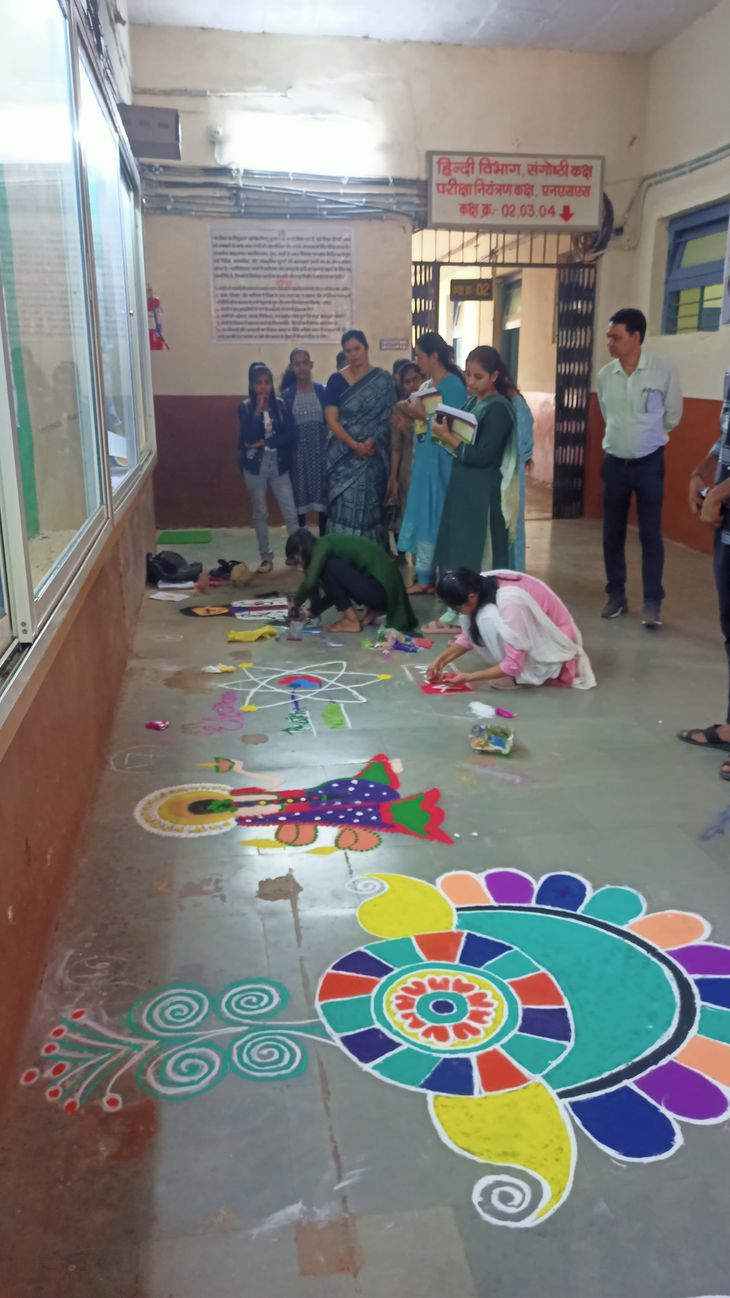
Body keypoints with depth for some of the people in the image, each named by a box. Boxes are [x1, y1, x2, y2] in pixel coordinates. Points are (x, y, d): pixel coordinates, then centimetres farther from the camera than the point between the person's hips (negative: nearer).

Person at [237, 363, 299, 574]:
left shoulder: (280, 404, 3)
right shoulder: (245, 407, -2)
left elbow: (289, 435, -5)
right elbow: (248, 438, -16)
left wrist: (264, 443, -13)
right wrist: (259, 410, -17)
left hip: (278, 464, 1)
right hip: (255, 465, -1)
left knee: (290, 512, -3)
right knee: (260, 514, 7)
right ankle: (266, 557, 16)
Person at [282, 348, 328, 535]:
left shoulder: (322, 391, 3)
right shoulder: (287, 395, 3)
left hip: (321, 448, 0)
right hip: (298, 451, 0)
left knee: (323, 495, 0)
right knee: (299, 497, 3)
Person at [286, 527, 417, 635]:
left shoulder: (322, 545, -7)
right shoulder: (329, 545, 18)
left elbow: (309, 582, -18)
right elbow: (334, 591, 25)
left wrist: (296, 603, 0)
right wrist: (312, 611, 23)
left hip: (380, 588, -10)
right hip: (386, 587, 10)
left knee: (329, 567, -11)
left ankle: (352, 621, -4)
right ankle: (372, 610, 13)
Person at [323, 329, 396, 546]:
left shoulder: (383, 380, 4)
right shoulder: (336, 380, 2)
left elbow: (388, 417, 0)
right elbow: (331, 420, -4)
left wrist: (371, 442, -15)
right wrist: (354, 445, -15)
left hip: (373, 456, 0)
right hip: (344, 455, 0)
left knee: (371, 508, 3)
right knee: (344, 508, -3)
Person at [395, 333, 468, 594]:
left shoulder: (453, 384, -10)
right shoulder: (426, 384, 15)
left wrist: (423, 413, -17)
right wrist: (410, 412, 3)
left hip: (442, 461, -9)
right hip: (423, 459, 9)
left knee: (439, 518, -4)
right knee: (422, 517, 10)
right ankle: (424, 577, 16)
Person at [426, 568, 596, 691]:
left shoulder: (510, 602, -34)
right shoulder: (481, 586, -12)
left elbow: (513, 665, -31)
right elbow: (470, 634, 4)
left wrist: (469, 677, -24)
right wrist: (442, 660, -7)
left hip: (554, 645, -8)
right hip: (535, 632, 8)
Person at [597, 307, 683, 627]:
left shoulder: (664, 370, -11)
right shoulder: (605, 374, -2)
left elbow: (672, 415, 1)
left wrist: (646, 435, 11)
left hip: (649, 462, -3)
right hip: (614, 462, 3)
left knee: (650, 534, -1)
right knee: (612, 533, 8)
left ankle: (653, 602, 8)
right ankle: (616, 596, 21)